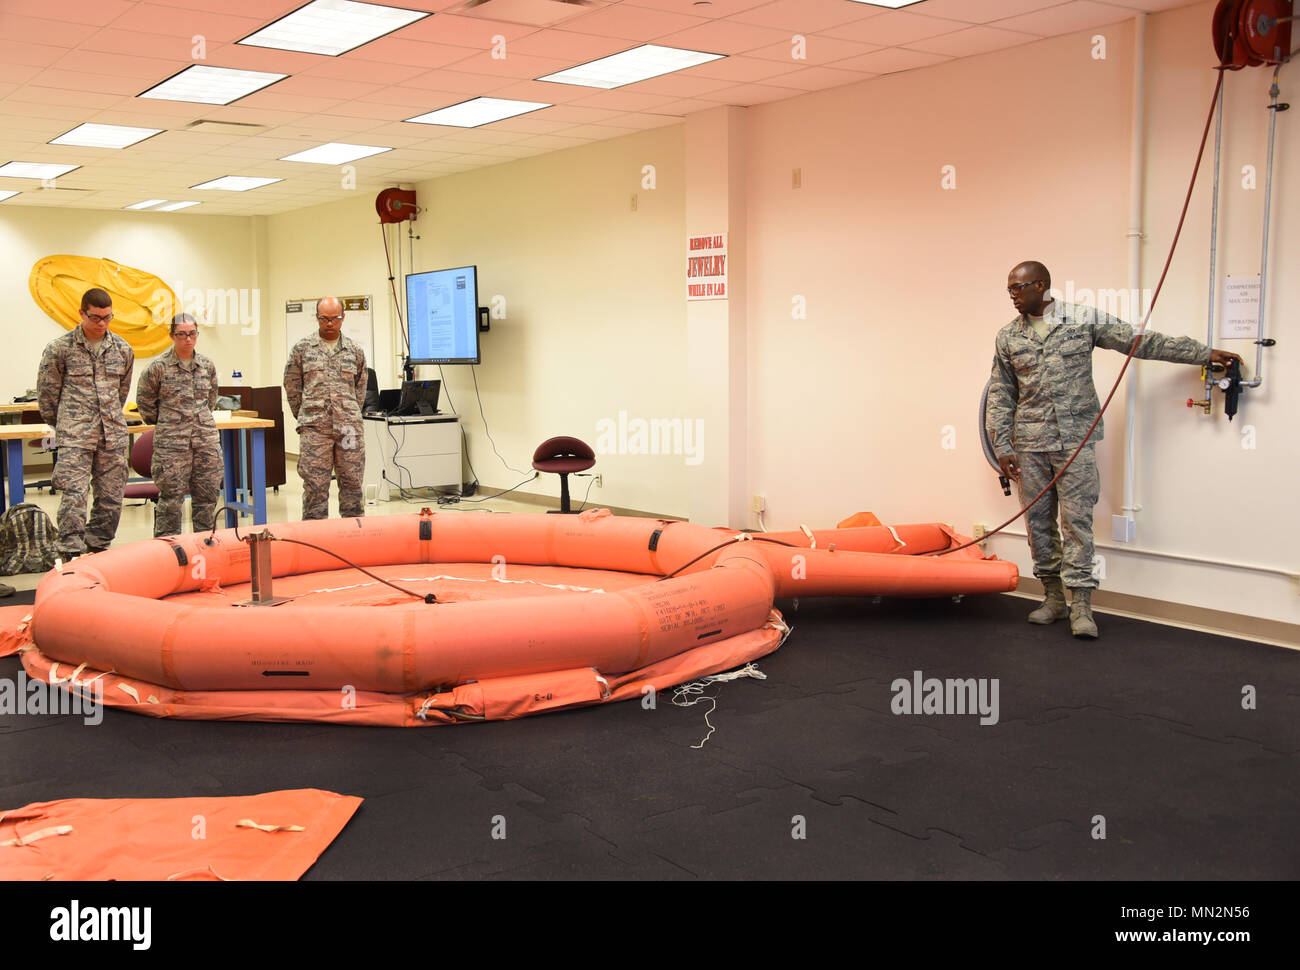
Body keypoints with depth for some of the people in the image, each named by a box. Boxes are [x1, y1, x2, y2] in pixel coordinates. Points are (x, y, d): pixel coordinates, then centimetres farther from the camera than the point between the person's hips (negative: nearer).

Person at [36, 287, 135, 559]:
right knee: (74, 495, -12)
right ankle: (70, 555, -8)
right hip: (74, 436, -4)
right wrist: (61, 425, 15)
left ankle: (97, 550, 17)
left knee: (111, 497, 4)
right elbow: (46, 392, 7)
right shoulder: (59, 348, -1)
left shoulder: (122, 350, 9)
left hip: (113, 435, 4)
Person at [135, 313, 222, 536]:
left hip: (207, 440, 4)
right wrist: (165, 424, 11)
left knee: (207, 496, 7)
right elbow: (144, 401, 7)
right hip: (171, 442, -4)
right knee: (171, 498, -2)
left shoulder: (207, 365, 8)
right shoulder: (159, 367, -4)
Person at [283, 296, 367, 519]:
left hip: (349, 426, 2)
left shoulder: (355, 350, 10)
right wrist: (306, 417, 10)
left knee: (352, 483, 5)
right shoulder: (302, 348, 6)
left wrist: (351, 416, 13)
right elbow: (291, 387, 11)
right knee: (315, 486, 0)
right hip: (314, 429, -1)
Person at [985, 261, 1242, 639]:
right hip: (1030, 442, 3)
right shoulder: (1008, 336, 8)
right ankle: (1054, 598, 18)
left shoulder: (1084, 319, 2)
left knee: (1076, 519, -6)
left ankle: (1081, 606, -2)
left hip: (1076, 438, -3)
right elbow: (1000, 395, 10)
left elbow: (1142, 342, 6)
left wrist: (1204, 353, 6)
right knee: (1038, 520, 5)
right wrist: (1002, 446, 3)